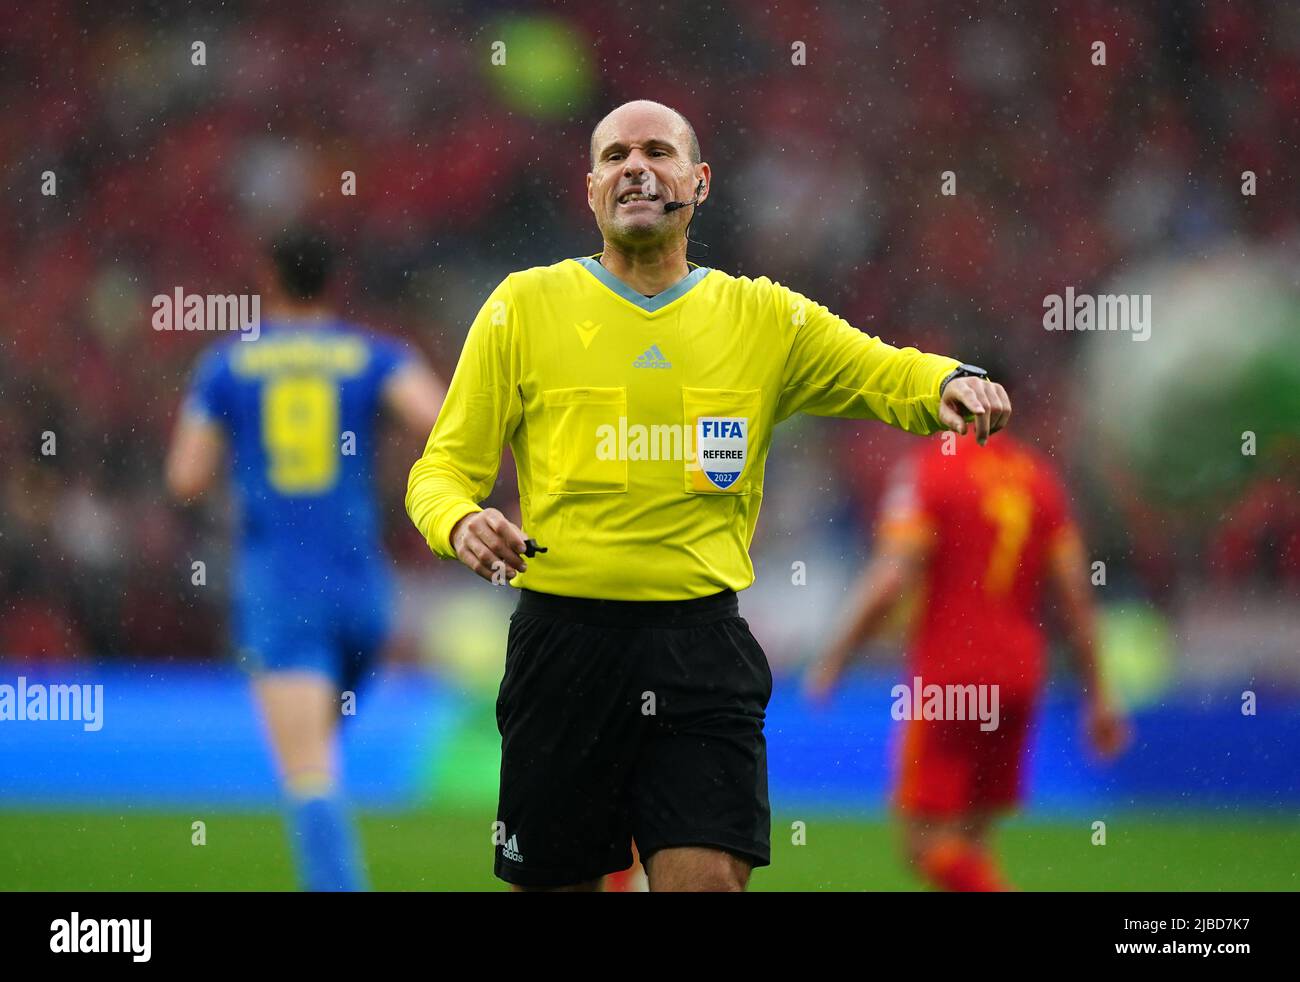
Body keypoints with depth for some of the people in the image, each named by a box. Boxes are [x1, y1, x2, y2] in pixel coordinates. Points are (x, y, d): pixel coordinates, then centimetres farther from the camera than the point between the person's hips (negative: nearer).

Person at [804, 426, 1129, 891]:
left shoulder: (926, 470, -9)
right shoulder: (1039, 475, 9)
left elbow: (891, 580, -16)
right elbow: (1076, 597, 9)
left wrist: (832, 659, -6)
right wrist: (1096, 697, 13)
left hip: (947, 672, -6)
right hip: (1021, 673, 6)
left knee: (926, 844, -2)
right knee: (967, 838, 14)